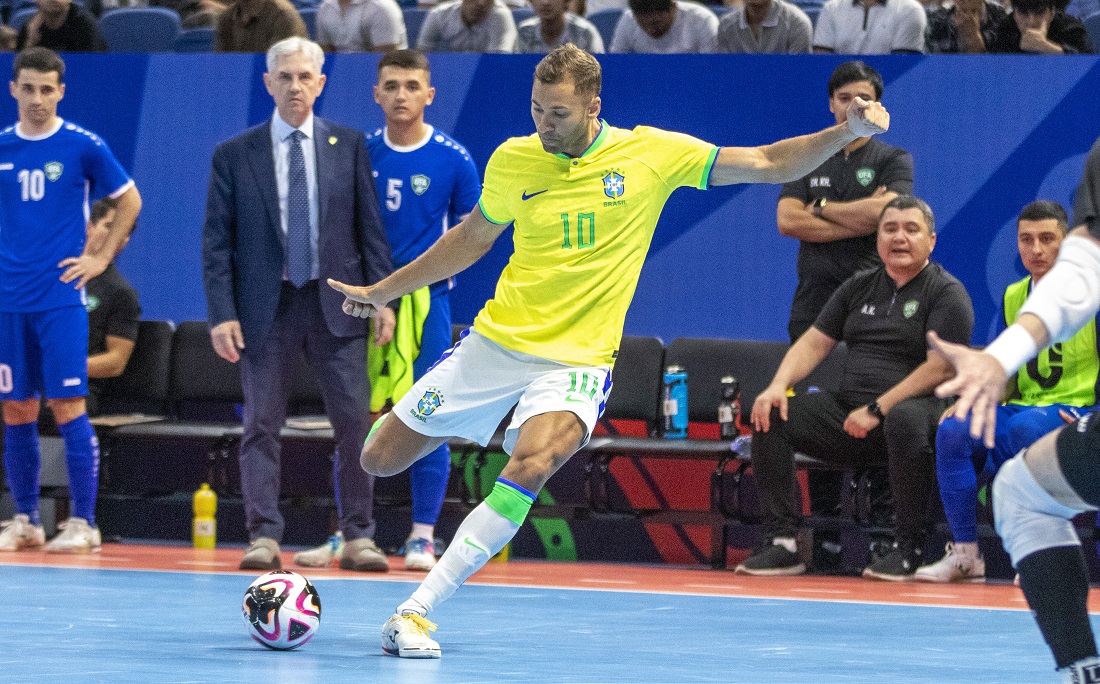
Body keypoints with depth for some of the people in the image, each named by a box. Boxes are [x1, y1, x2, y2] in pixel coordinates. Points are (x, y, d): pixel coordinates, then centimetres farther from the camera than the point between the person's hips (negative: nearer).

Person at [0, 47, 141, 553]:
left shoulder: (83, 146, -2)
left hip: (61, 298, -4)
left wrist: (101, 258, 1)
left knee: (68, 407, -8)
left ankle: (82, 523, -5)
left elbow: (129, 199, 7)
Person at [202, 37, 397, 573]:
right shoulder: (234, 156, 4)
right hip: (265, 307, -1)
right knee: (261, 425, -2)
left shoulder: (348, 146, 7)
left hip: (336, 305, 1)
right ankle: (263, 538, 1)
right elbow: (217, 241, 2)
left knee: (354, 421, -2)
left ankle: (358, 537, 4)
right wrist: (222, 314, -6)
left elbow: (370, 227, 7)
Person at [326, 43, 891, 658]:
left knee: (531, 467, -32)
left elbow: (768, 164, -2)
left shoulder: (652, 153, -6)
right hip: (496, 343, 3)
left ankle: (416, 611, -26)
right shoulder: (512, 161, -1)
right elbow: (473, 237, 18)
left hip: (577, 360, -3)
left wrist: (845, 133, -16)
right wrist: (384, 291, 22)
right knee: (380, 459, 3)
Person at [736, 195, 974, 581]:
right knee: (770, 415, -12)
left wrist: (878, 410, -19)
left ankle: (907, 548, -31)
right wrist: (779, 384, -3)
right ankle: (782, 542, -16)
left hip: (917, 408, -6)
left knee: (905, 419, -41)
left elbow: (941, 366, -13)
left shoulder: (946, 293, -2)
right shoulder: (859, 287, 18)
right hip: (849, 412, 6)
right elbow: (814, 343, 18)